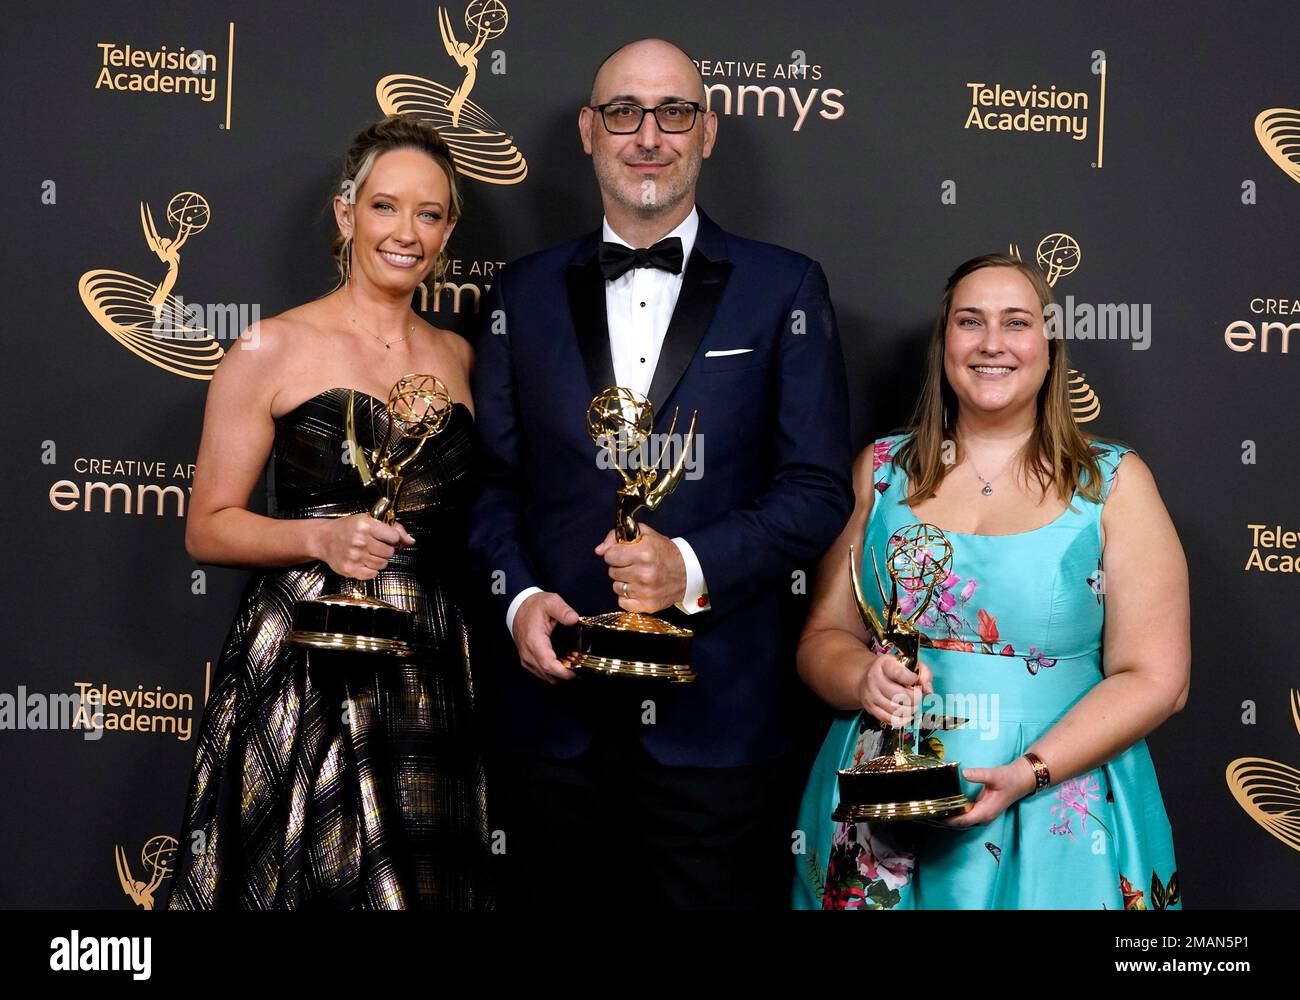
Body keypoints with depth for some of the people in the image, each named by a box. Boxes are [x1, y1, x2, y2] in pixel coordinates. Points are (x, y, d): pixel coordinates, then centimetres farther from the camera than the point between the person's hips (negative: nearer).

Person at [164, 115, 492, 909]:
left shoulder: (459, 357, 11)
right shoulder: (273, 351, -3)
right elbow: (208, 528, -3)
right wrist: (322, 537, -19)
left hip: (431, 672, 4)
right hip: (303, 673, -4)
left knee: (421, 883, 9)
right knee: (303, 882, 1)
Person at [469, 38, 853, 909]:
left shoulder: (784, 289, 2)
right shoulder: (525, 294, 10)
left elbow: (818, 489, -3)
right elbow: (493, 479, 9)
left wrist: (696, 568, -17)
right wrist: (518, 596, -8)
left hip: (722, 712, -2)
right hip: (556, 699, 2)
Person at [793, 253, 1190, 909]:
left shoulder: (1114, 482, -1)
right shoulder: (880, 470, 5)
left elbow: (1154, 678, -5)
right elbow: (822, 638, 6)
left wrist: (1028, 771, -17)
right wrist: (865, 679, -16)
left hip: (1054, 822, -1)